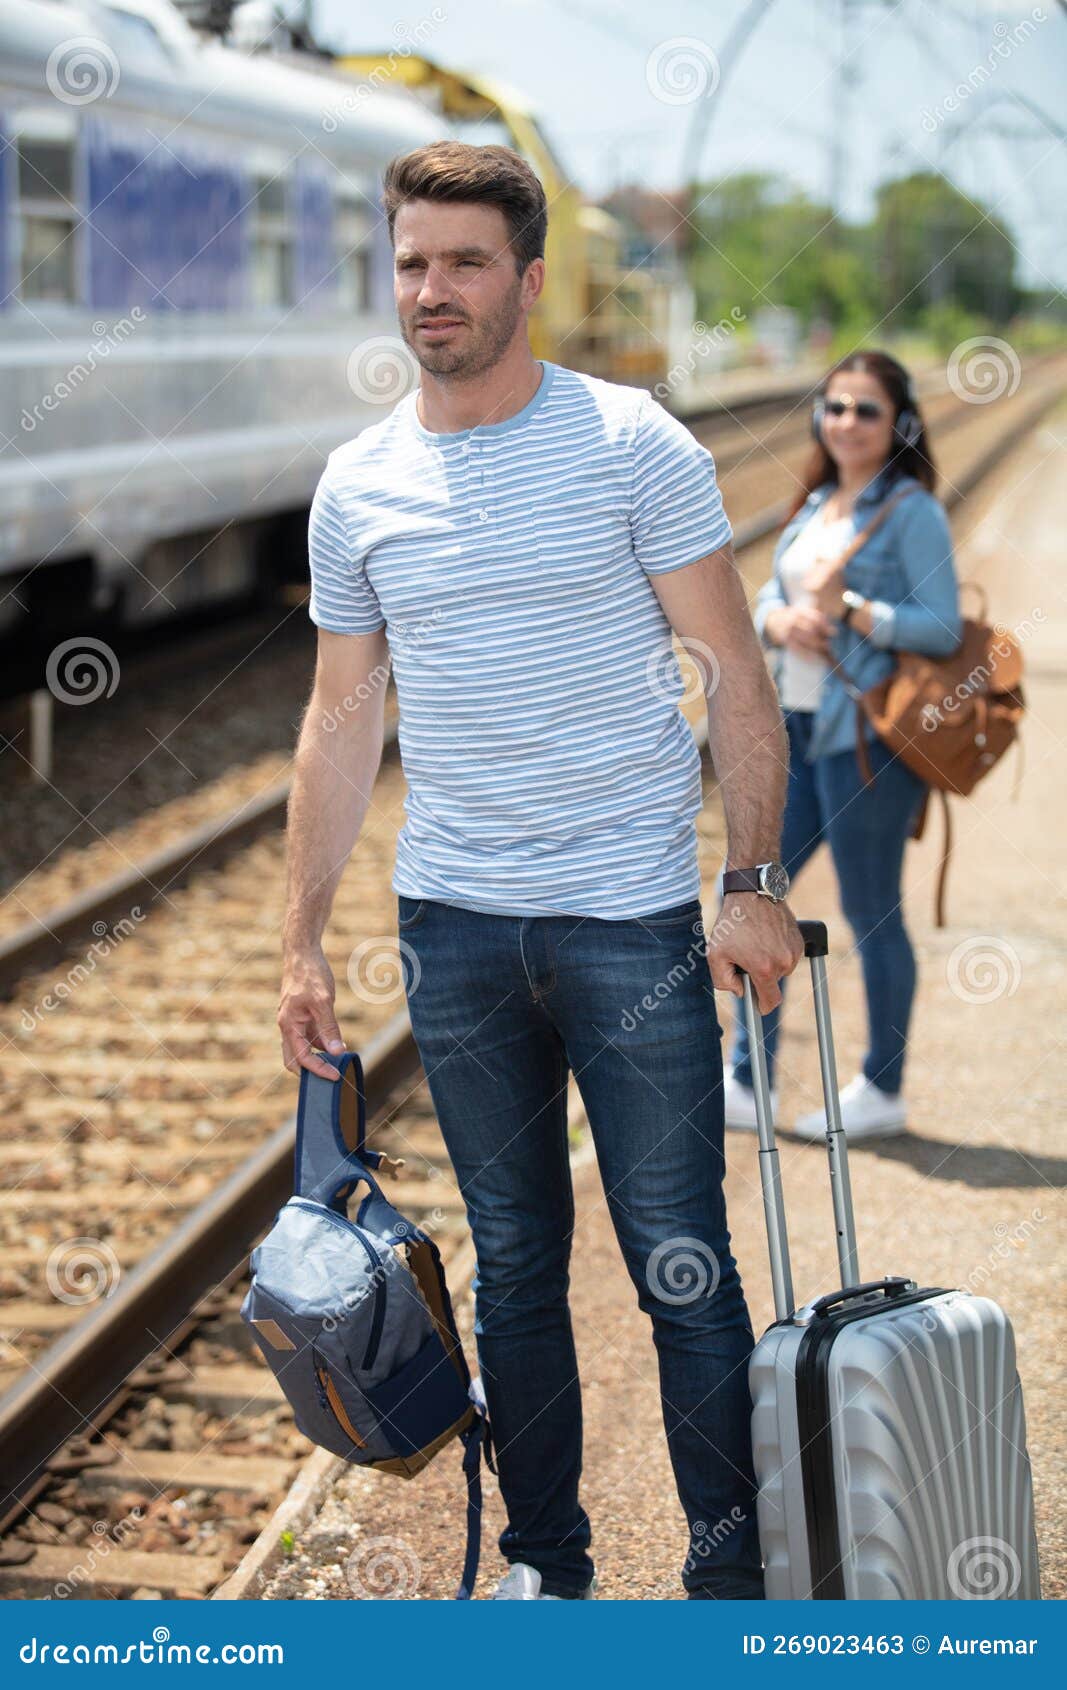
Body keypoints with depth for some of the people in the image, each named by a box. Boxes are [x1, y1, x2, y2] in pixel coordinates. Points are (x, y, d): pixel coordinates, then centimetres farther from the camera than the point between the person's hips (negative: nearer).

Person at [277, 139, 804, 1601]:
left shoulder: (633, 445, -4)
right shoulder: (358, 486, 7)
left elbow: (735, 674, -3)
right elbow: (342, 720, 11)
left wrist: (760, 882, -11)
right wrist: (303, 940, 8)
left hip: (634, 917, -3)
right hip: (453, 927, 4)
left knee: (681, 1263, 0)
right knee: (514, 1262, 12)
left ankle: (734, 1577, 14)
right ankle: (545, 1564, 26)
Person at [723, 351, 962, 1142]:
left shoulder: (911, 511, -9)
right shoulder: (815, 504, 13)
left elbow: (943, 629, -14)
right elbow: (769, 597, 17)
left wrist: (846, 609, -20)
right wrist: (780, 621, -6)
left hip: (867, 735, -8)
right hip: (797, 725, 8)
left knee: (870, 913, 2)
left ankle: (882, 1093, 18)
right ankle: (747, 1083, 19)